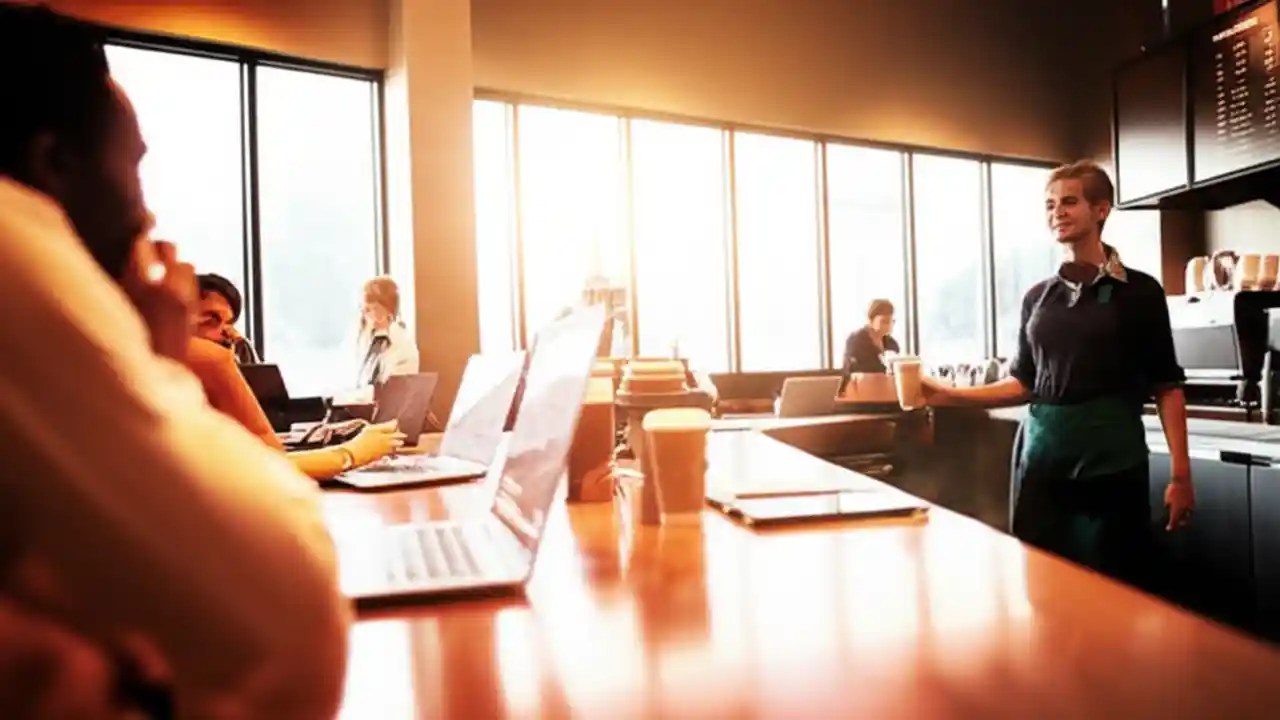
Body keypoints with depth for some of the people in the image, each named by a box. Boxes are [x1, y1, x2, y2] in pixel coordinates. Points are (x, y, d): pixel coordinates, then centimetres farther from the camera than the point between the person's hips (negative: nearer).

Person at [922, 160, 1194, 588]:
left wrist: (1181, 474, -6)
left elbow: (1166, 386, -1)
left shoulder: (1138, 291, 0)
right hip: (1041, 454, 3)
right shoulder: (1037, 297, 9)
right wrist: (949, 395, 1)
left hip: (1110, 457, -3)